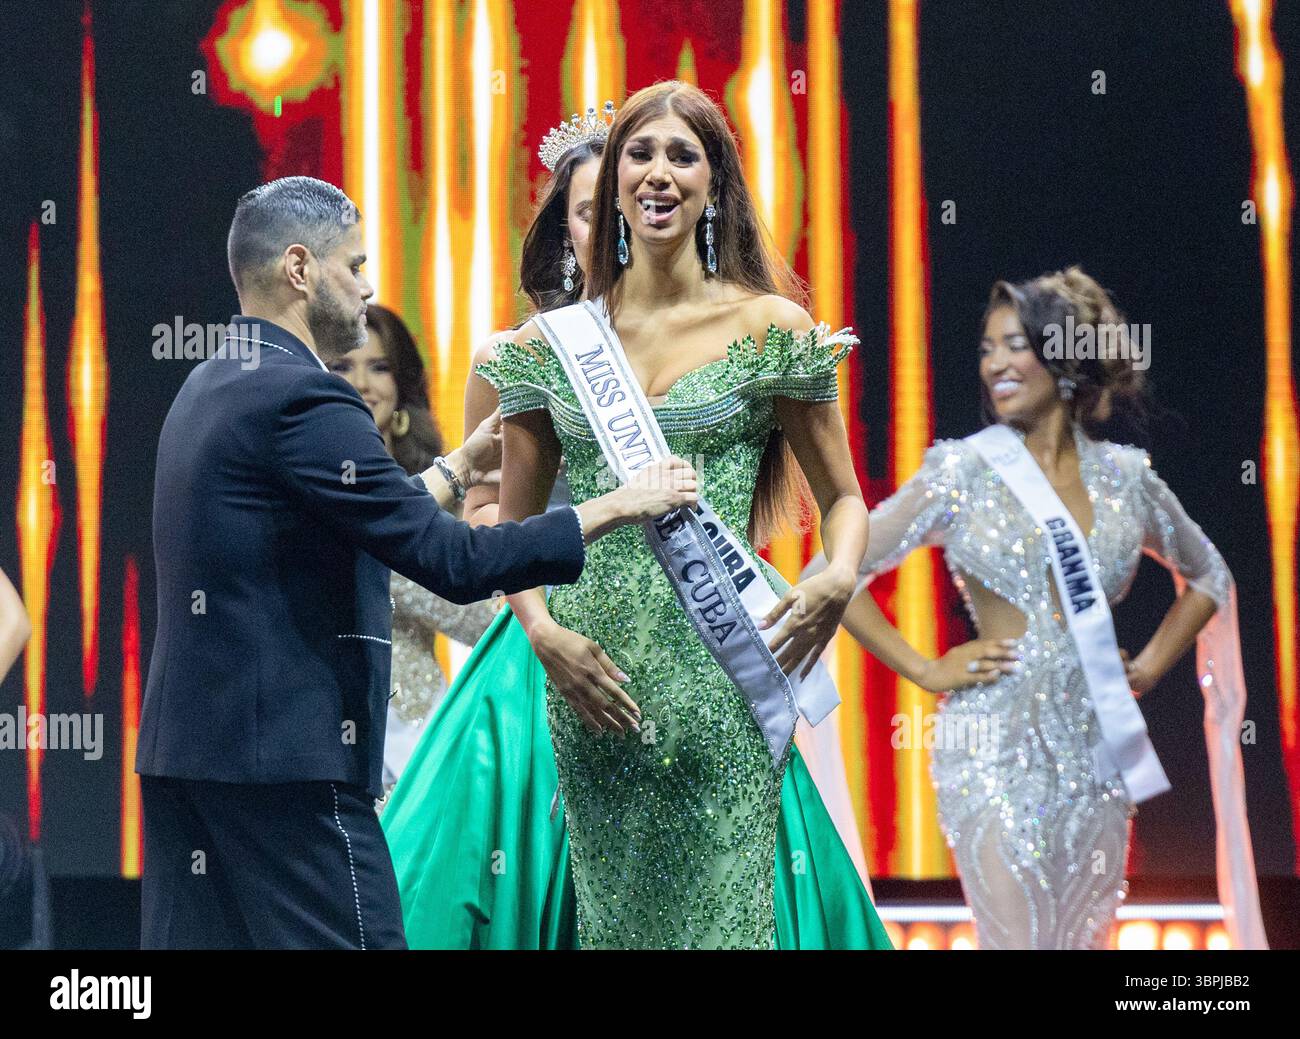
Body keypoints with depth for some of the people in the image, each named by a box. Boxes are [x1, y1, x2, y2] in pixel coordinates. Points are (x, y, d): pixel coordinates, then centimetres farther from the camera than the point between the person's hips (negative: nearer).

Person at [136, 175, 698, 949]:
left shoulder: (207, 390, 16)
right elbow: (453, 562, -16)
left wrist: (460, 468, 32)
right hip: (288, 759, -10)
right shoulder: (299, 400, -14)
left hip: (182, 753, 10)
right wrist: (622, 507, -7)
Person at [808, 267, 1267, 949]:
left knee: (1086, 940, 8)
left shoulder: (1124, 476, 7)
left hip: (1098, 751, 4)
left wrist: (1150, 666, 10)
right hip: (996, 749, -4)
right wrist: (925, 672, -6)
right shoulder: (963, 471, -2)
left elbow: (1208, 577, 24)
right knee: (1020, 942, -7)